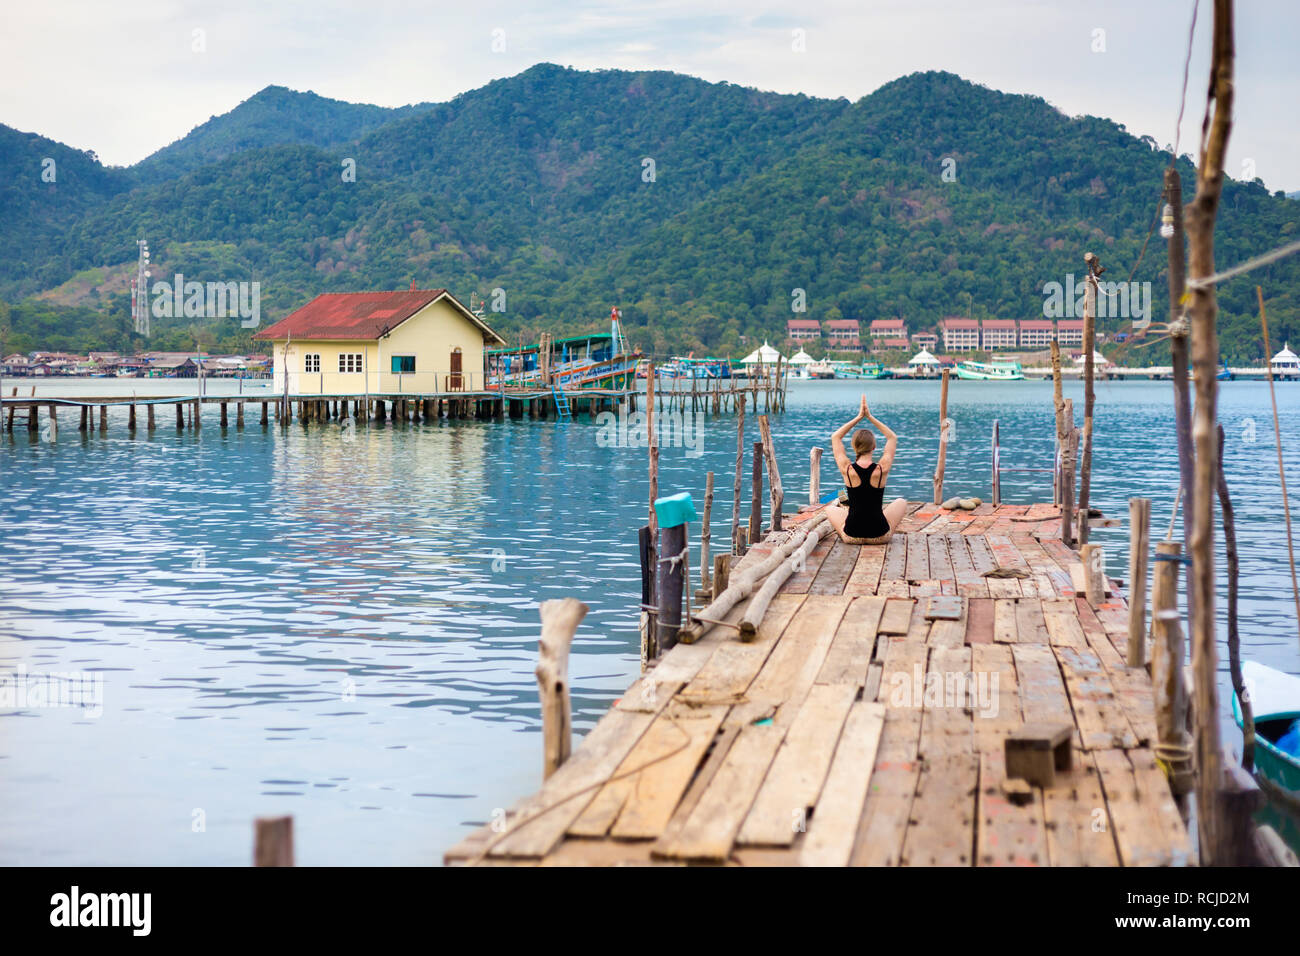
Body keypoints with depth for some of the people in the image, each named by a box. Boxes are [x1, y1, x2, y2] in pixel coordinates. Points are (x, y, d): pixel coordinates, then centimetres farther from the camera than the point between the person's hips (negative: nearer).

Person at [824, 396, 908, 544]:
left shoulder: (847, 469, -12)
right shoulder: (882, 469, -13)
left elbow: (835, 437, 6)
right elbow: (892, 438, 6)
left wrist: (859, 417, 7)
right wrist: (870, 417, 7)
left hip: (852, 536, 0)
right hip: (880, 536, 0)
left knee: (830, 509, 32)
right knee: (901, 502, 30)